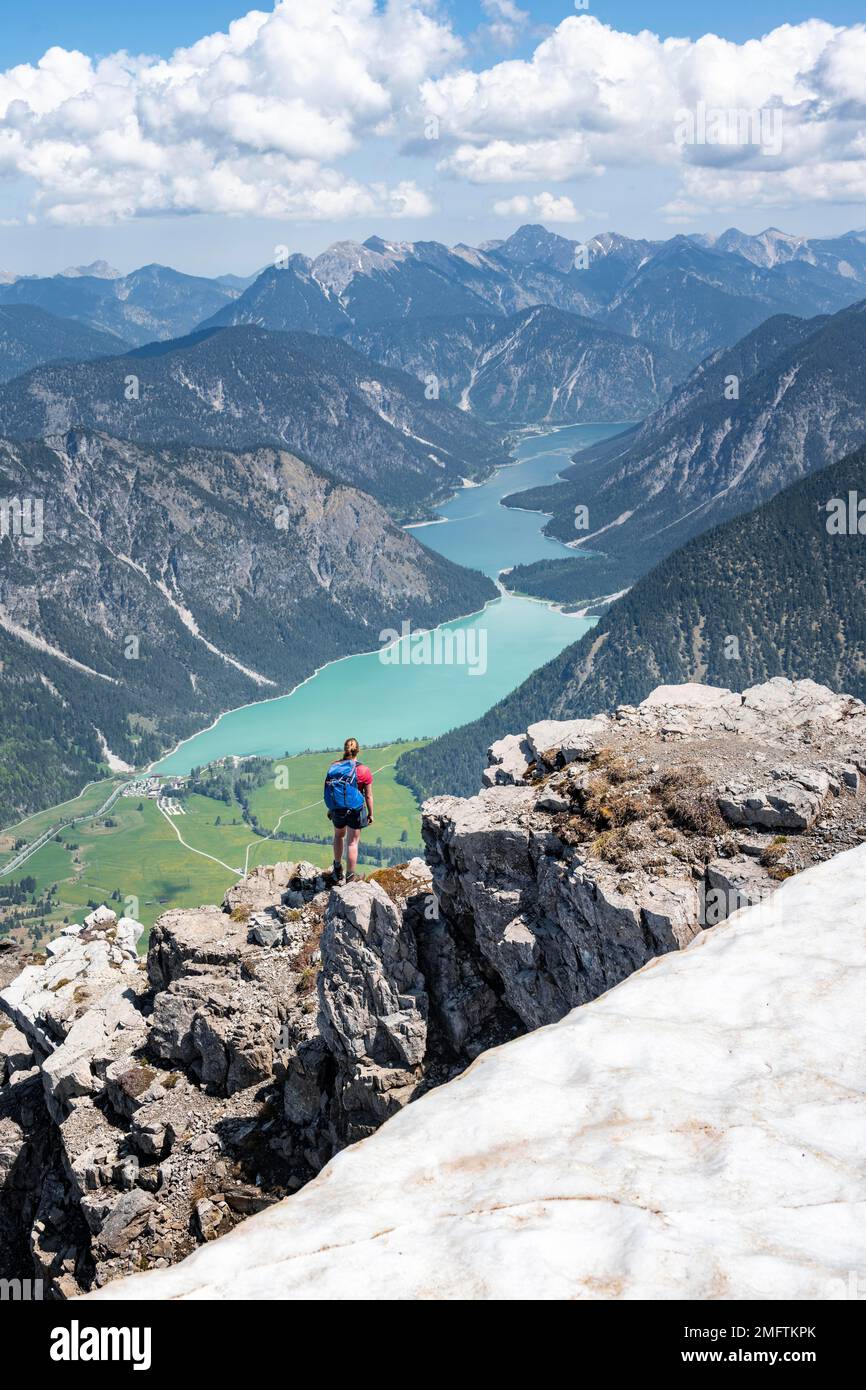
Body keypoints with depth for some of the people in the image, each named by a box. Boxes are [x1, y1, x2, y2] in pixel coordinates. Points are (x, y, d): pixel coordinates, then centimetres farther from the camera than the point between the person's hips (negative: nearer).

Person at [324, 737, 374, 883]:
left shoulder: (333, 767, -7)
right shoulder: (364, 771, -14)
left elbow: (329, 790, 1)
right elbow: (368, 796, -9)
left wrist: (330, 809, 15)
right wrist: (370, 814, 5)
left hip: (337, 809, 3)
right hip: (355, 810, -3)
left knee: (339, 836, 28)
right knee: (352, 842, 10)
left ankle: (338, 868, 41)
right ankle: (350, 876, 17)